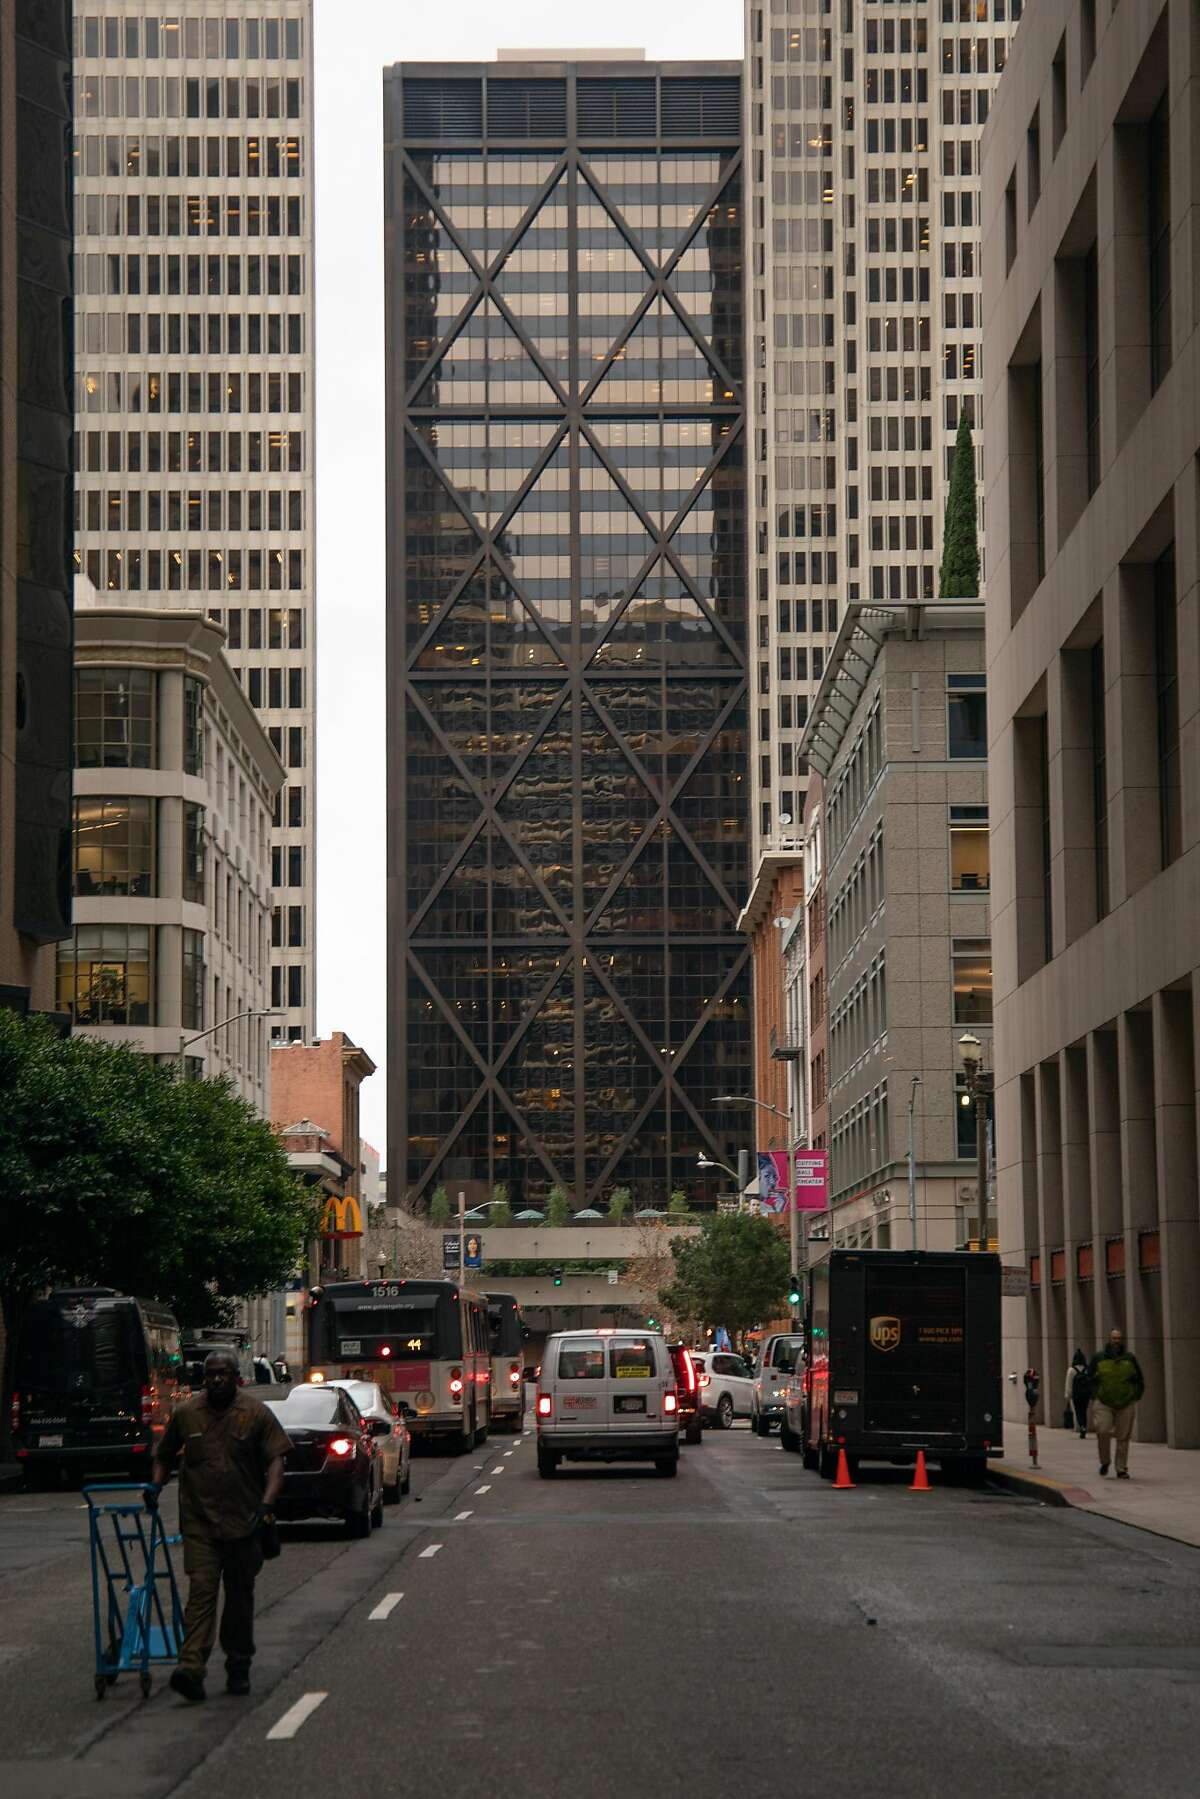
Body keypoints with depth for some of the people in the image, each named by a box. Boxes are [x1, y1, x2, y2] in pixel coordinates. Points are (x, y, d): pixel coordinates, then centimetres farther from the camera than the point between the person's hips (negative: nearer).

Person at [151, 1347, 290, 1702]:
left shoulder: (256, 1414, 0)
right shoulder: (186, 1414, 6)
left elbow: (275, 1461, -5)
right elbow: (164, 1456, 19)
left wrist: (266, 1504, -17)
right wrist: (157, 1485, 1)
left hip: (243, 1522, 0)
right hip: (199, 1521, 0)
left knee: (240, 1596, 11)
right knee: (201, 1590, -13)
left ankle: (238, 1668, 23)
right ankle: (191, 1667, -22)